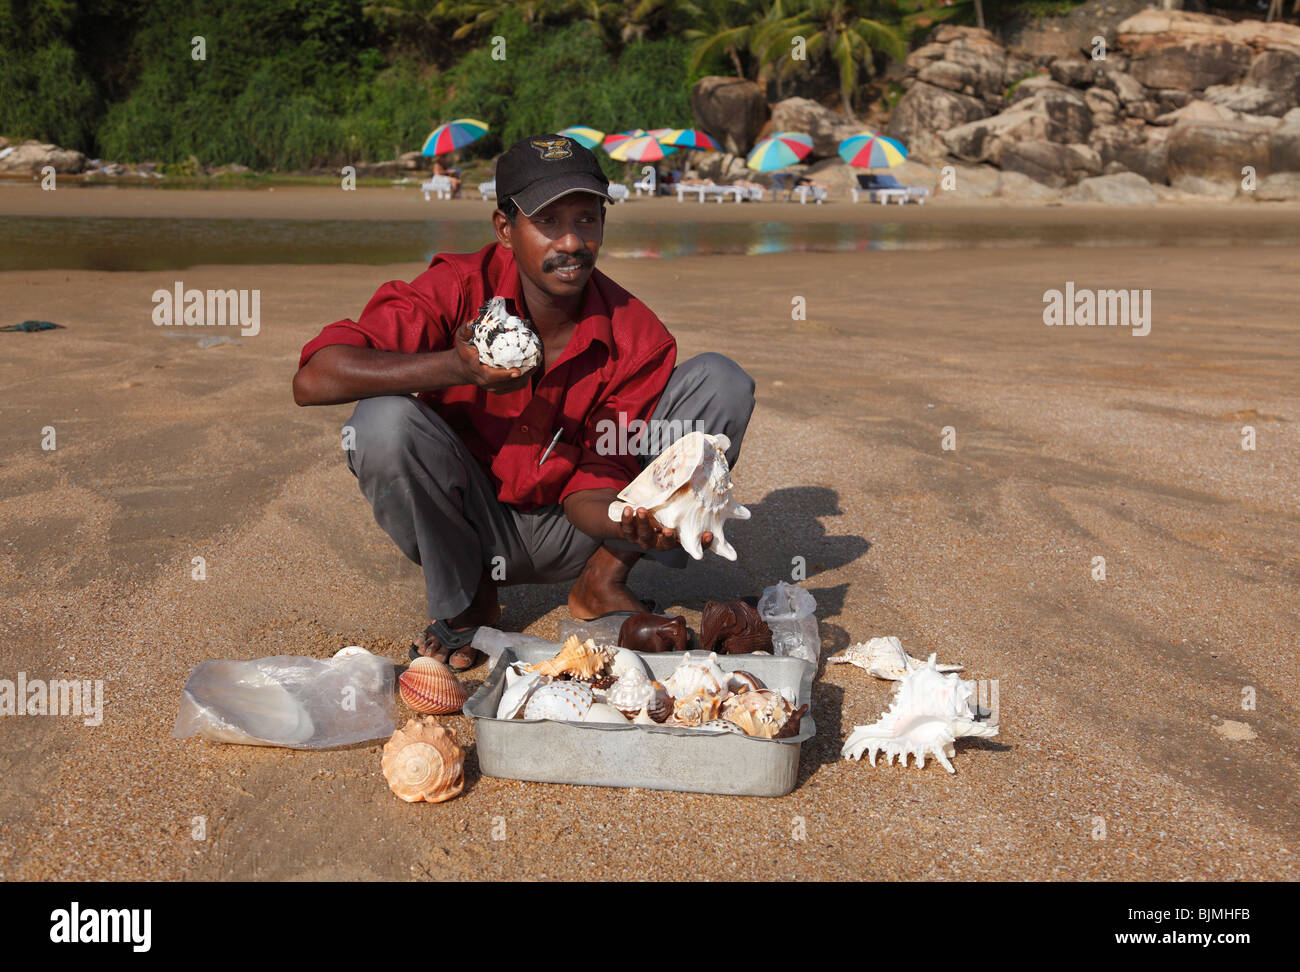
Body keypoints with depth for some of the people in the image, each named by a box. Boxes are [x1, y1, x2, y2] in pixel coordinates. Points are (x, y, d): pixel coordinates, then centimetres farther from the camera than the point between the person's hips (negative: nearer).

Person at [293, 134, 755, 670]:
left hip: (567, 527, 1)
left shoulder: (636, 336, -13)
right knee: (384, 421, -33)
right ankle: (463, 602, -4)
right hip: (472, 524, -1)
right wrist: (456, 367, -42)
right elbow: (312, 379, -29)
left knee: (722, 381, -13)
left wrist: (631, 523, -39)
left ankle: (604, 583, -1)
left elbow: (593, 484, -14)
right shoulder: (457, 290, -19)